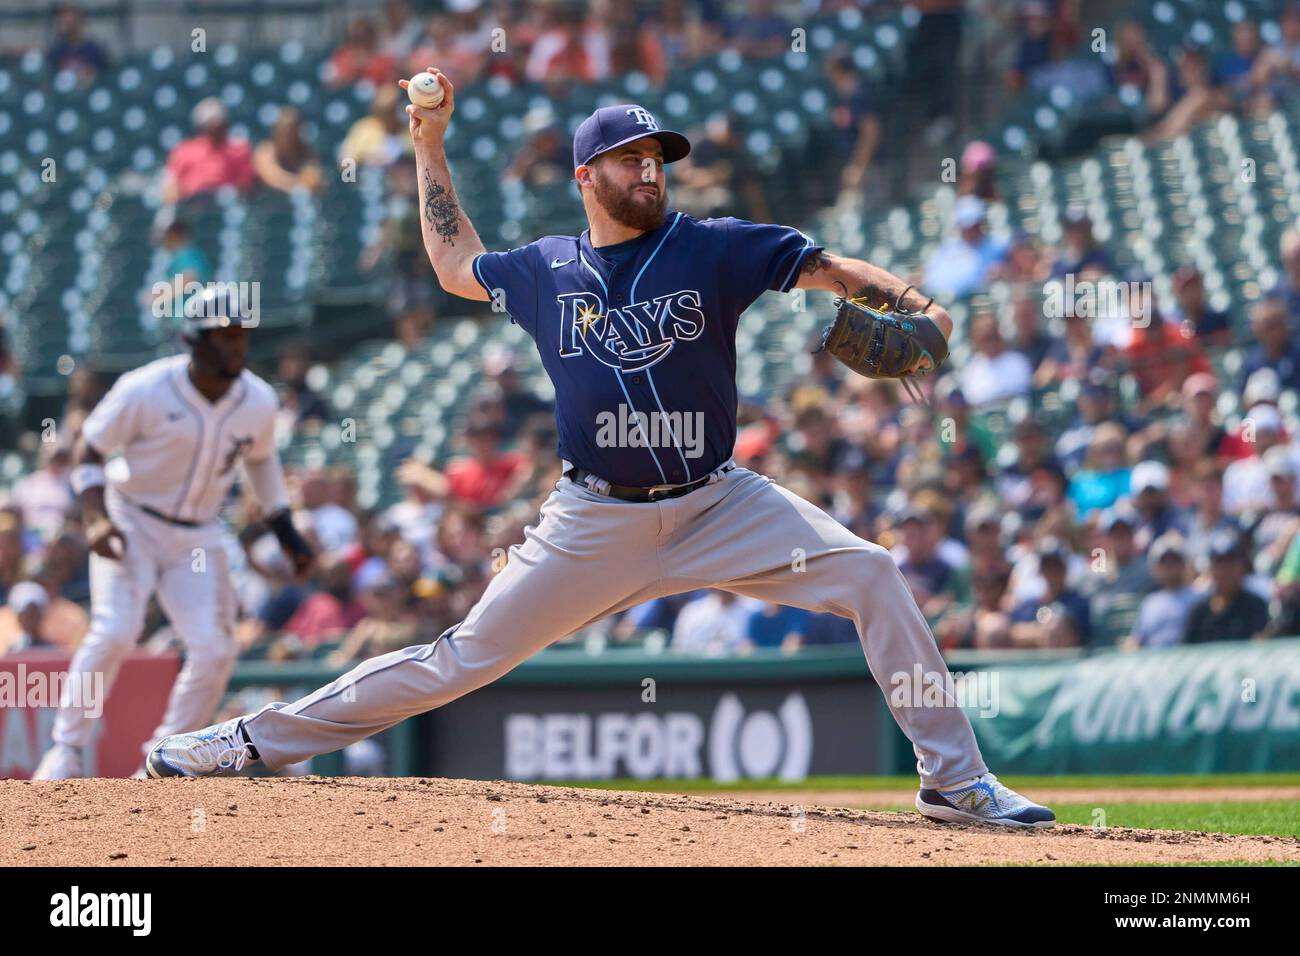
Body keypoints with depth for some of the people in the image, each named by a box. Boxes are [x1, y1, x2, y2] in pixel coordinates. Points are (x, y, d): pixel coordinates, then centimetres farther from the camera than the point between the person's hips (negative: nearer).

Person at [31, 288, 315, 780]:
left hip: (197, 538, 4)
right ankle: (67, 749, -8)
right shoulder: (145, 390, -19)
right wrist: (96, 518, -22)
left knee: (214, 651, -10)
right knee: (114, 632, -23)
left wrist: (285, 530, 11)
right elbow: (88, 451, -9)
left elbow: (260, 458, 16)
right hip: (131, 526, -4)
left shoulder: (258, 402, -5)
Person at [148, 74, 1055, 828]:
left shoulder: (712, 247, -3)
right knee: (468, 655, 0)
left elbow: (832, 268, -10)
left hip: (718, 506, -1)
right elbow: (458, 267, 24)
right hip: (596, 518, 1)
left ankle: (954, 779, -13)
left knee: (872, 575, -19)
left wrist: (914, 307, -29)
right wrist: (430, 149, 22)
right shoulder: (545, 269, 4)